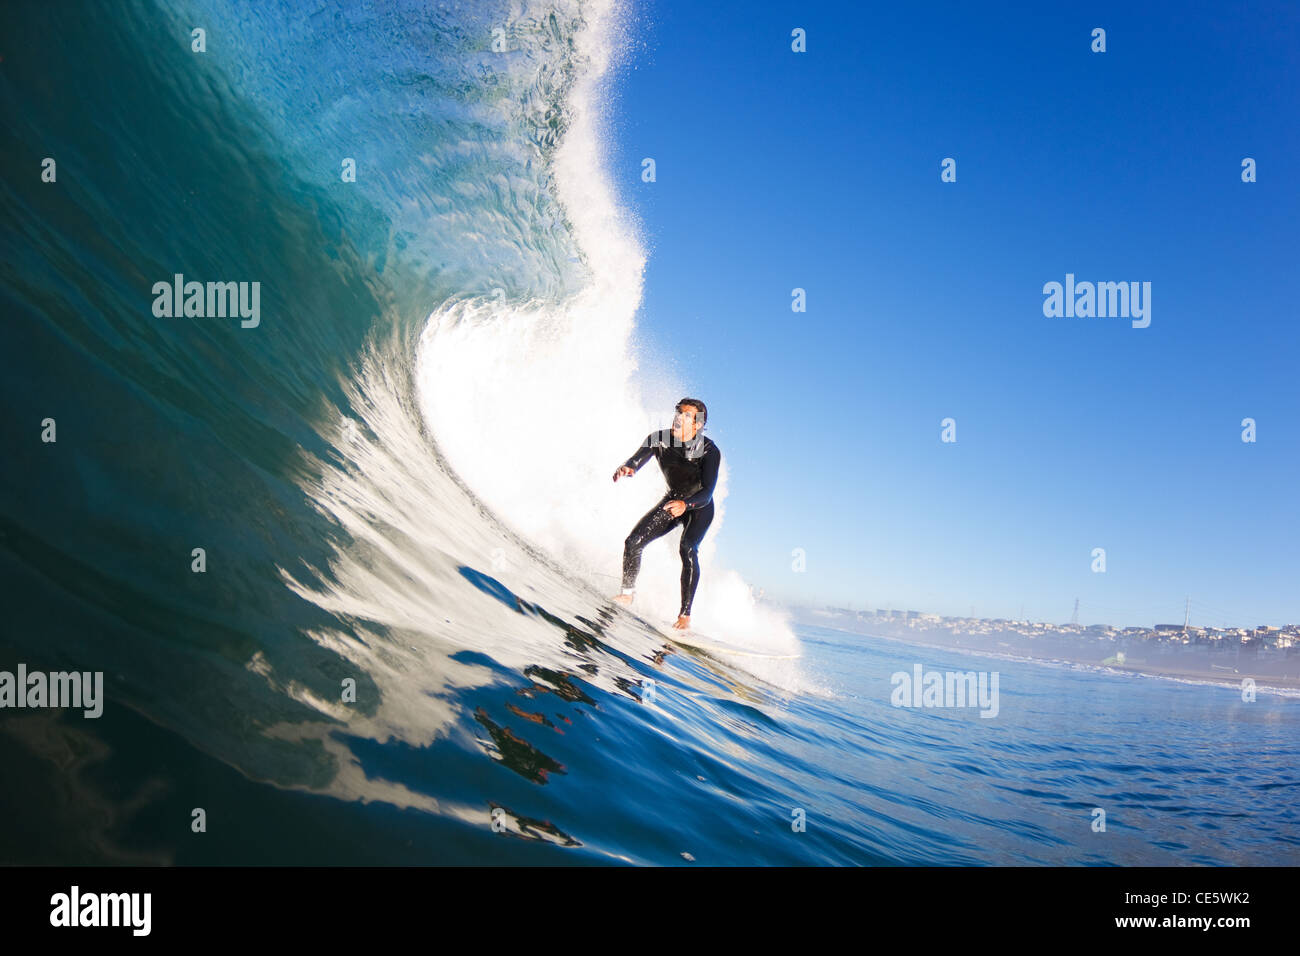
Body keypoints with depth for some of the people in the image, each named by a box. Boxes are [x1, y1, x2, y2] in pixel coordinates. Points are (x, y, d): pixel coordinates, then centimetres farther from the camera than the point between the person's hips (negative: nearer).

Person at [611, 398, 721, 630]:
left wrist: (685, 505, -57)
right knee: (633, 542, -12)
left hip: (699, 507, -4)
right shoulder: (658, 439, -17)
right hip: (672, 499, 4)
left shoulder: (709, 451, -28)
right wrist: (626, 468, -52)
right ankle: (628, 593, 10)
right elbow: (637, 461, -26)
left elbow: (707, 493, -36)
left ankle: (685, 613, -22)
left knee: (687, 550, -30)